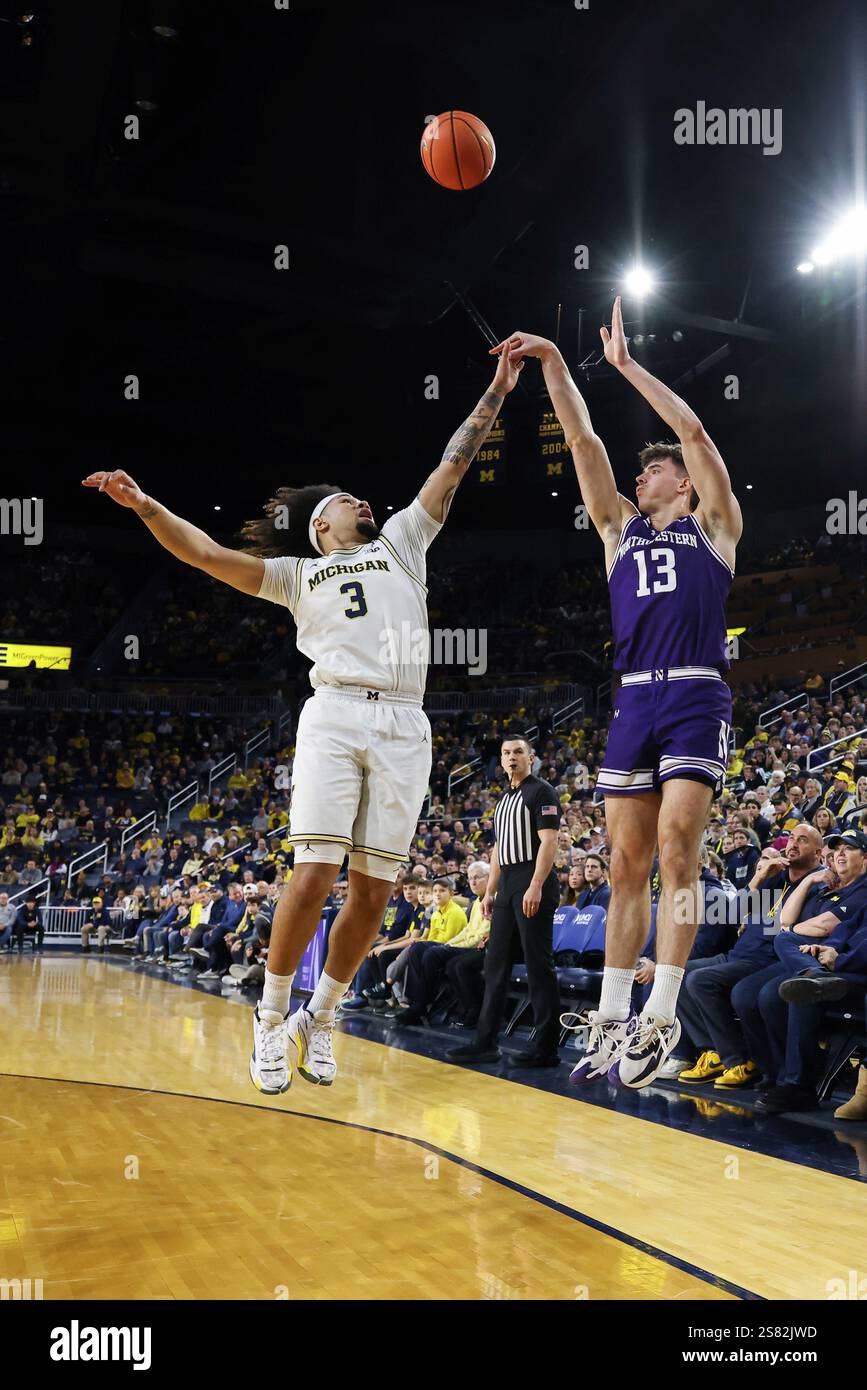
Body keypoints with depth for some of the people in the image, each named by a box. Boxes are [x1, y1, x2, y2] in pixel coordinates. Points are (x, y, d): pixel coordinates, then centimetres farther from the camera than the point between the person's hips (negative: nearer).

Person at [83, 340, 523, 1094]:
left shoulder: (400, 543, 27)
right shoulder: (297, 572, 22)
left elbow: (451, 467, 26)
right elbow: (207, 554, 14)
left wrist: (496, 393, 25)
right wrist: (146, 506, 1)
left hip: (404, 726, 2)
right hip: (335, 717, -2)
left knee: (373, 890, -1)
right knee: (314, 874, -14)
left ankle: (320, 1018, 17)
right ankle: (271, 1018, 4)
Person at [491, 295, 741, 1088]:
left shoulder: (714, 524, 12)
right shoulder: (621, 527, 21)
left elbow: (695, 433, 2)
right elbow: (584, 442, 15)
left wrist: (626, 364, 6)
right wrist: (554, 364, 10)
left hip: (697, 700, -4)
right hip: (633, 702, 4)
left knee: (676, 851, -13)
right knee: (627, 862, 2)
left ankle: (660, 1019, -8)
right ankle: (612, 1020, 6)